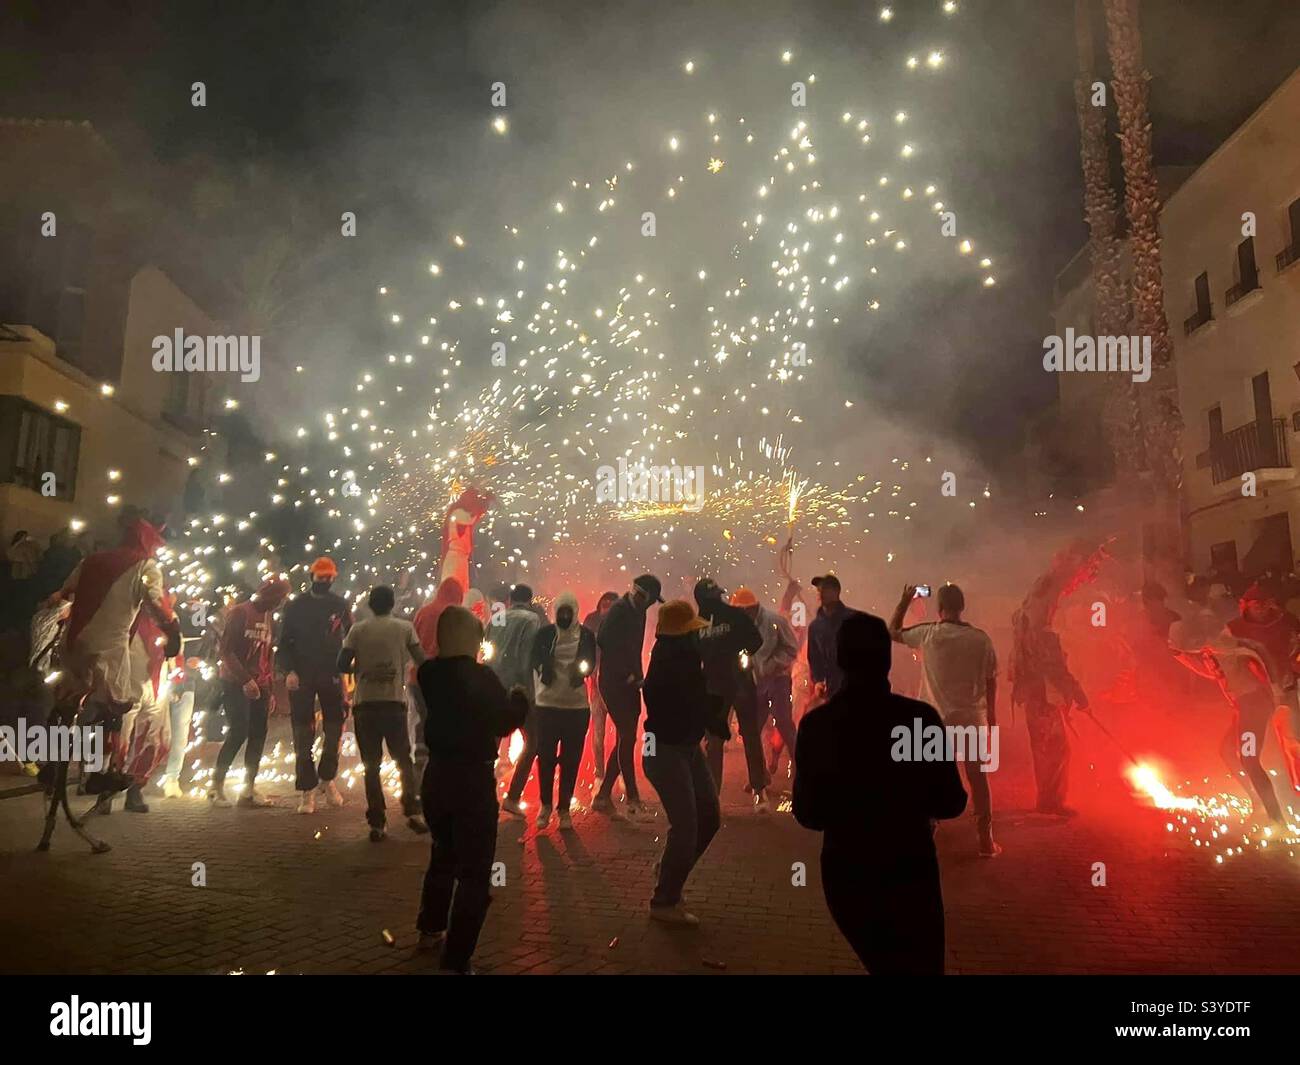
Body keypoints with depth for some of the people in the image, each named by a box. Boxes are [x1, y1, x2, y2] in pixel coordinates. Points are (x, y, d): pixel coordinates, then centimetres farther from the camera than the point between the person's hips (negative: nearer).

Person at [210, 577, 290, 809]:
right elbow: (227, 650, -12)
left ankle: (249, 789, 6)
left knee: (258, 735, 1)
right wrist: (245, 679, -21)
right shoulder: (240, 612, -6)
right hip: (236, 685, -6)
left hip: (259, 686, 7)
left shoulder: (267, 617, 16)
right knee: (238, 733, -12)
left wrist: (270, 688, 14)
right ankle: (217, 787, 0)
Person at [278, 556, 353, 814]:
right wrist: (289, 671, -13)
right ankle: (306, 791, 8)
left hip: (332, 676, 1)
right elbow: (284, 643, 1)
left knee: (335, 732, 6)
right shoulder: (296, 605, 3)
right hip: (301, 678, -1)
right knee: (303, 737, 1)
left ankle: (327, 779, 27)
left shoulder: (340, 605, 5)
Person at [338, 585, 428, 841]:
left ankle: (377, 823, 5)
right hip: (395, 702, 0)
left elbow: (342, 664, -2)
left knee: (371, 764, 8)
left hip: (365, 704, 0)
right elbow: (422, 661, -1)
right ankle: (412, 811, 4)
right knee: (403, 759, 15)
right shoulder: (404, 627, 1)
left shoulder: (358, 630, 2)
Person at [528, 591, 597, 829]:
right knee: (545, 757, 5)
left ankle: (564, 808, 17)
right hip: (546, 703, 0)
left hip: (577, 705, 0)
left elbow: (591, 663, 4)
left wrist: (582, 669, -19)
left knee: (571, 759, 5)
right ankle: (545, 805, 21)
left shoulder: (586, 635, 0)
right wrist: (542, 666, -22)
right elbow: (533, 660, 1)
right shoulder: (544, 633, -1)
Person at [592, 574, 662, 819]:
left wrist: (637, 677, 4)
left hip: (628, 684, 9)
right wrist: (630, 675, -16)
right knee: (627, 737, -9)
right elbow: (606, 644, -19)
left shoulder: (636, 611, 13)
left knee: (625, 739, 10)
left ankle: (603, 797, 18)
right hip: (615, 684, -9)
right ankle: (633, 801, -4)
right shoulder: (619, 611, -13)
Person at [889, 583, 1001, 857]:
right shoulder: (981, 638, -8)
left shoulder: (927, 634, -9)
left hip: (935, 721, 0)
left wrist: (905, 600, 15)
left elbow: (892, 632, 7)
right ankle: (985, 840, 15)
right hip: (972, 719, 0)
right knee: (978, 779, 10)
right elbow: (991, 679, 0)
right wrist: (992, 715, 12)